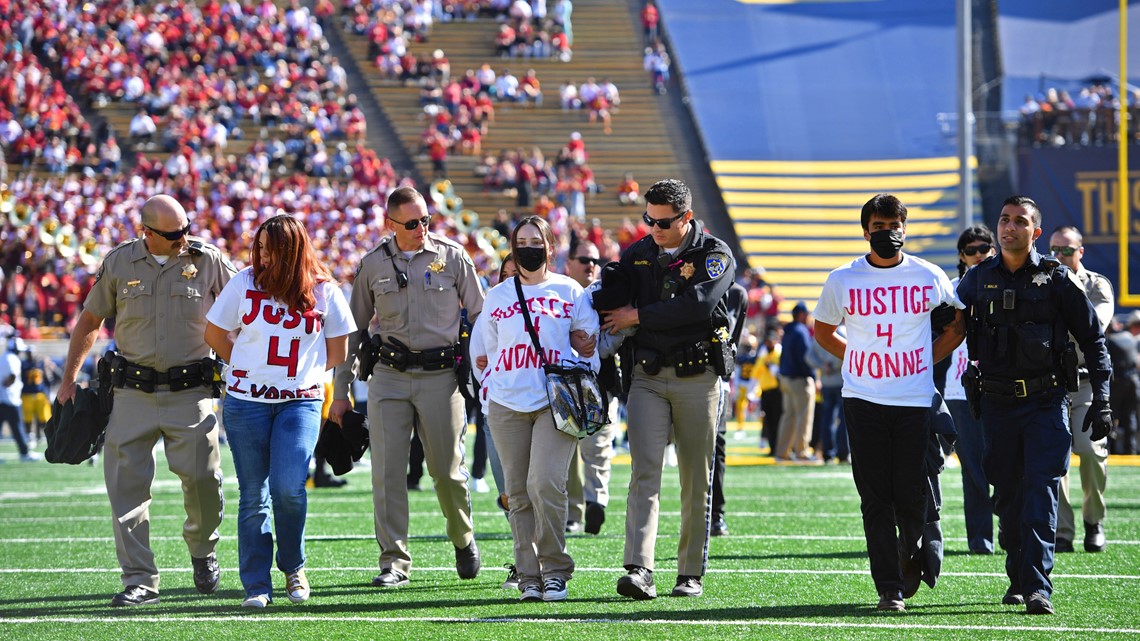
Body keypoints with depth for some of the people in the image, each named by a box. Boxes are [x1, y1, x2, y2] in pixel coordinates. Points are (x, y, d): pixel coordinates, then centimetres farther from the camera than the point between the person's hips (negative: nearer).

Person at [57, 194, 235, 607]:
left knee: (201, 478, -6)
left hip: (190, 391, -1)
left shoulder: (207, 261, 0)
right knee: (127, 485, -5)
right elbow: (90, 320, 13)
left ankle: (202, 549, 25)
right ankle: (140, 580, 0)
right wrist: (68, 380, 13)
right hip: (133, 391, 1)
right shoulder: (119, 263, 3)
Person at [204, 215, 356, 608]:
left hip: (301, 402, -1)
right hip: (245, 402, 1)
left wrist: (303, 372, 7)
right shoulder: (245, 283, -1)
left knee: (288, 488, -15)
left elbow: (337, 353, 11)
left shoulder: (323, 291, 0)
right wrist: (250, 370, 11)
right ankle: (256, 586, 8)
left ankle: (293, 567, 9)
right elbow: (214, 333, 10)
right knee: (253, 496, 1)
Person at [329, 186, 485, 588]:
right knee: (388, 469, -6)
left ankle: (463, 538, 29)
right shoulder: (373, 265, 6)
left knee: (447, 469, 2)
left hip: (441, 374, -1)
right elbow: (353, 329, 13)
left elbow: (480, 317, 7)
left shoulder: (452, 257, 2)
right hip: (389, 375, 2)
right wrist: (341, 391, 12)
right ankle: (394, 559, 0)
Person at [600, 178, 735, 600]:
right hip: (648, 377, 2)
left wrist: (638, 316, -14)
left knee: (697, 480, 3)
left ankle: (691, 573, 11)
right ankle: (639, 570, -21)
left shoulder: (714, 255, -3)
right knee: (645, 472, -11)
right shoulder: (636, 255, 11)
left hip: (698, 378, -2)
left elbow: (698, 304, -19)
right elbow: (611, 304, 20)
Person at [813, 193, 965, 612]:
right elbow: (823, 331, 17)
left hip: (916, 400, 0)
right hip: (863, 402, 0)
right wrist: (860, 361, 8)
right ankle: (889, 587, 1)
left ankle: (910, 556, 29)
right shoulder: (843, 280, 3)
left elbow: (957, 325, 17)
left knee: (912, 496, -1)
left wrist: (927, 360, 6)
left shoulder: (929, 278, 3)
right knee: (876, 499, -2)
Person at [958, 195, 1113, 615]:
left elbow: (1092, 339, 4)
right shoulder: (977, 281, 7)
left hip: (1046, 402, -3)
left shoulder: (1055, 279, 0)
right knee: (1008, 497, 7)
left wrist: (1101, 400, -1)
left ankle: (1037, 586, -20)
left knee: (1041, 491, -13)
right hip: (997, 403, 3)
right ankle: (1018, 579, 21)